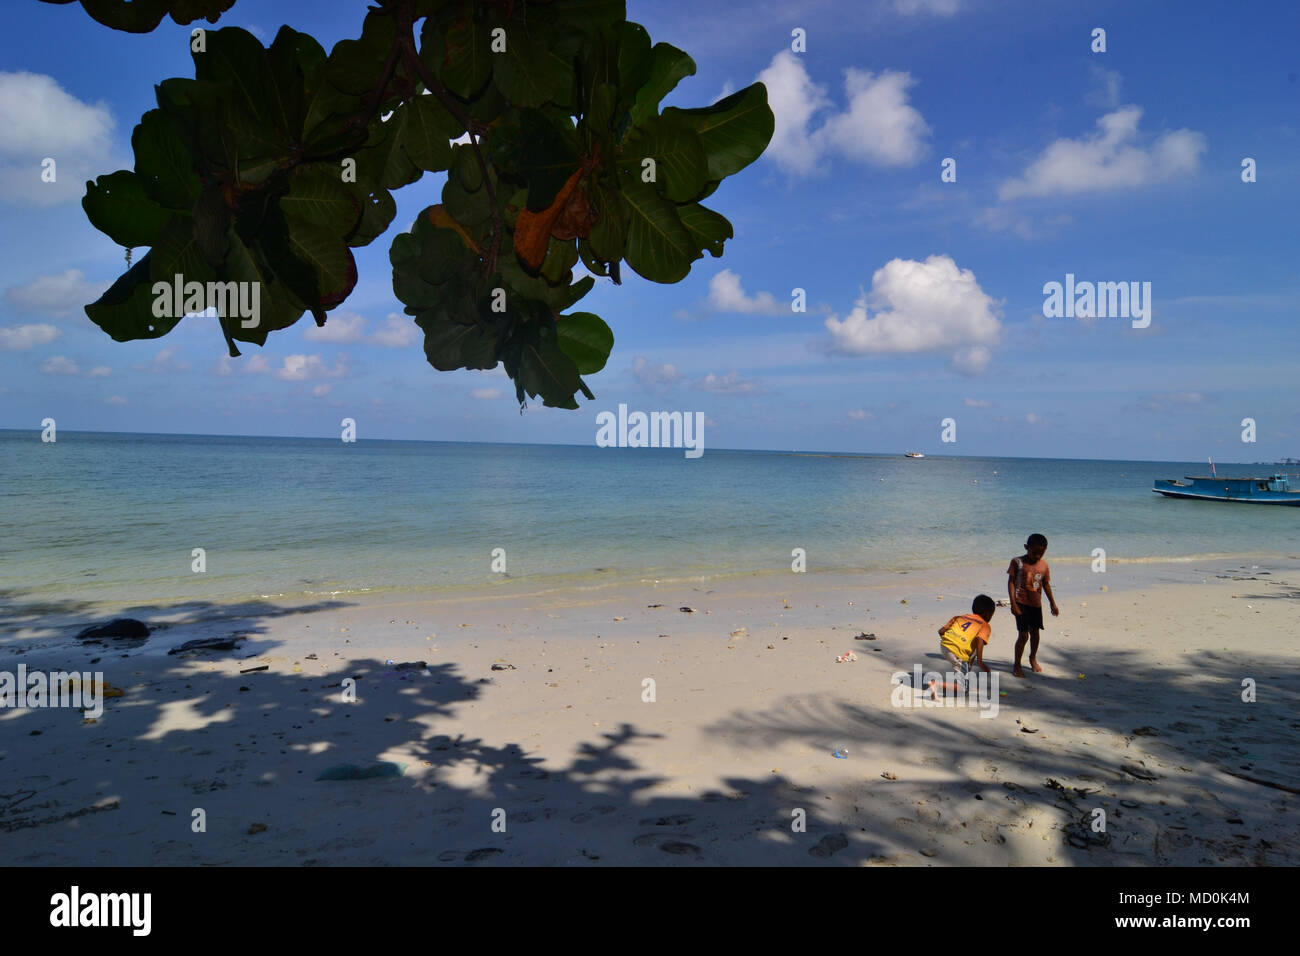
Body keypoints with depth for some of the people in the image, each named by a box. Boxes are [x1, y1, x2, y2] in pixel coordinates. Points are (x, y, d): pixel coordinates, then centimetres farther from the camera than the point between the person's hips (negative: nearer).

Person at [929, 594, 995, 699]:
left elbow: (941, 631, 16)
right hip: (959, 654, -7)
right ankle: (936, 685, -23)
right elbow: (980, 640, -14)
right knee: (961, 688, 1)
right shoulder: (985, 626, 9)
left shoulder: (961, 617, 24)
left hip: (944, 646, 7)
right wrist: (980, 661, -14)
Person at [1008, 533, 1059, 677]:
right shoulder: (1017, 562, -9)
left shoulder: (1044, 565, 4)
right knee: (1023, 635, -7)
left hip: (1036, 604, 5)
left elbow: (1046, 585, 14)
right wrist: (1013, 603, -14)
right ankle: (1017, 665, 6)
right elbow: (1011, 582, -9)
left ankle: (1033, 658, 40)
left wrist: (1053, 604, 16)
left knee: (1035, 632, 15)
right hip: (1021, 603, -5)